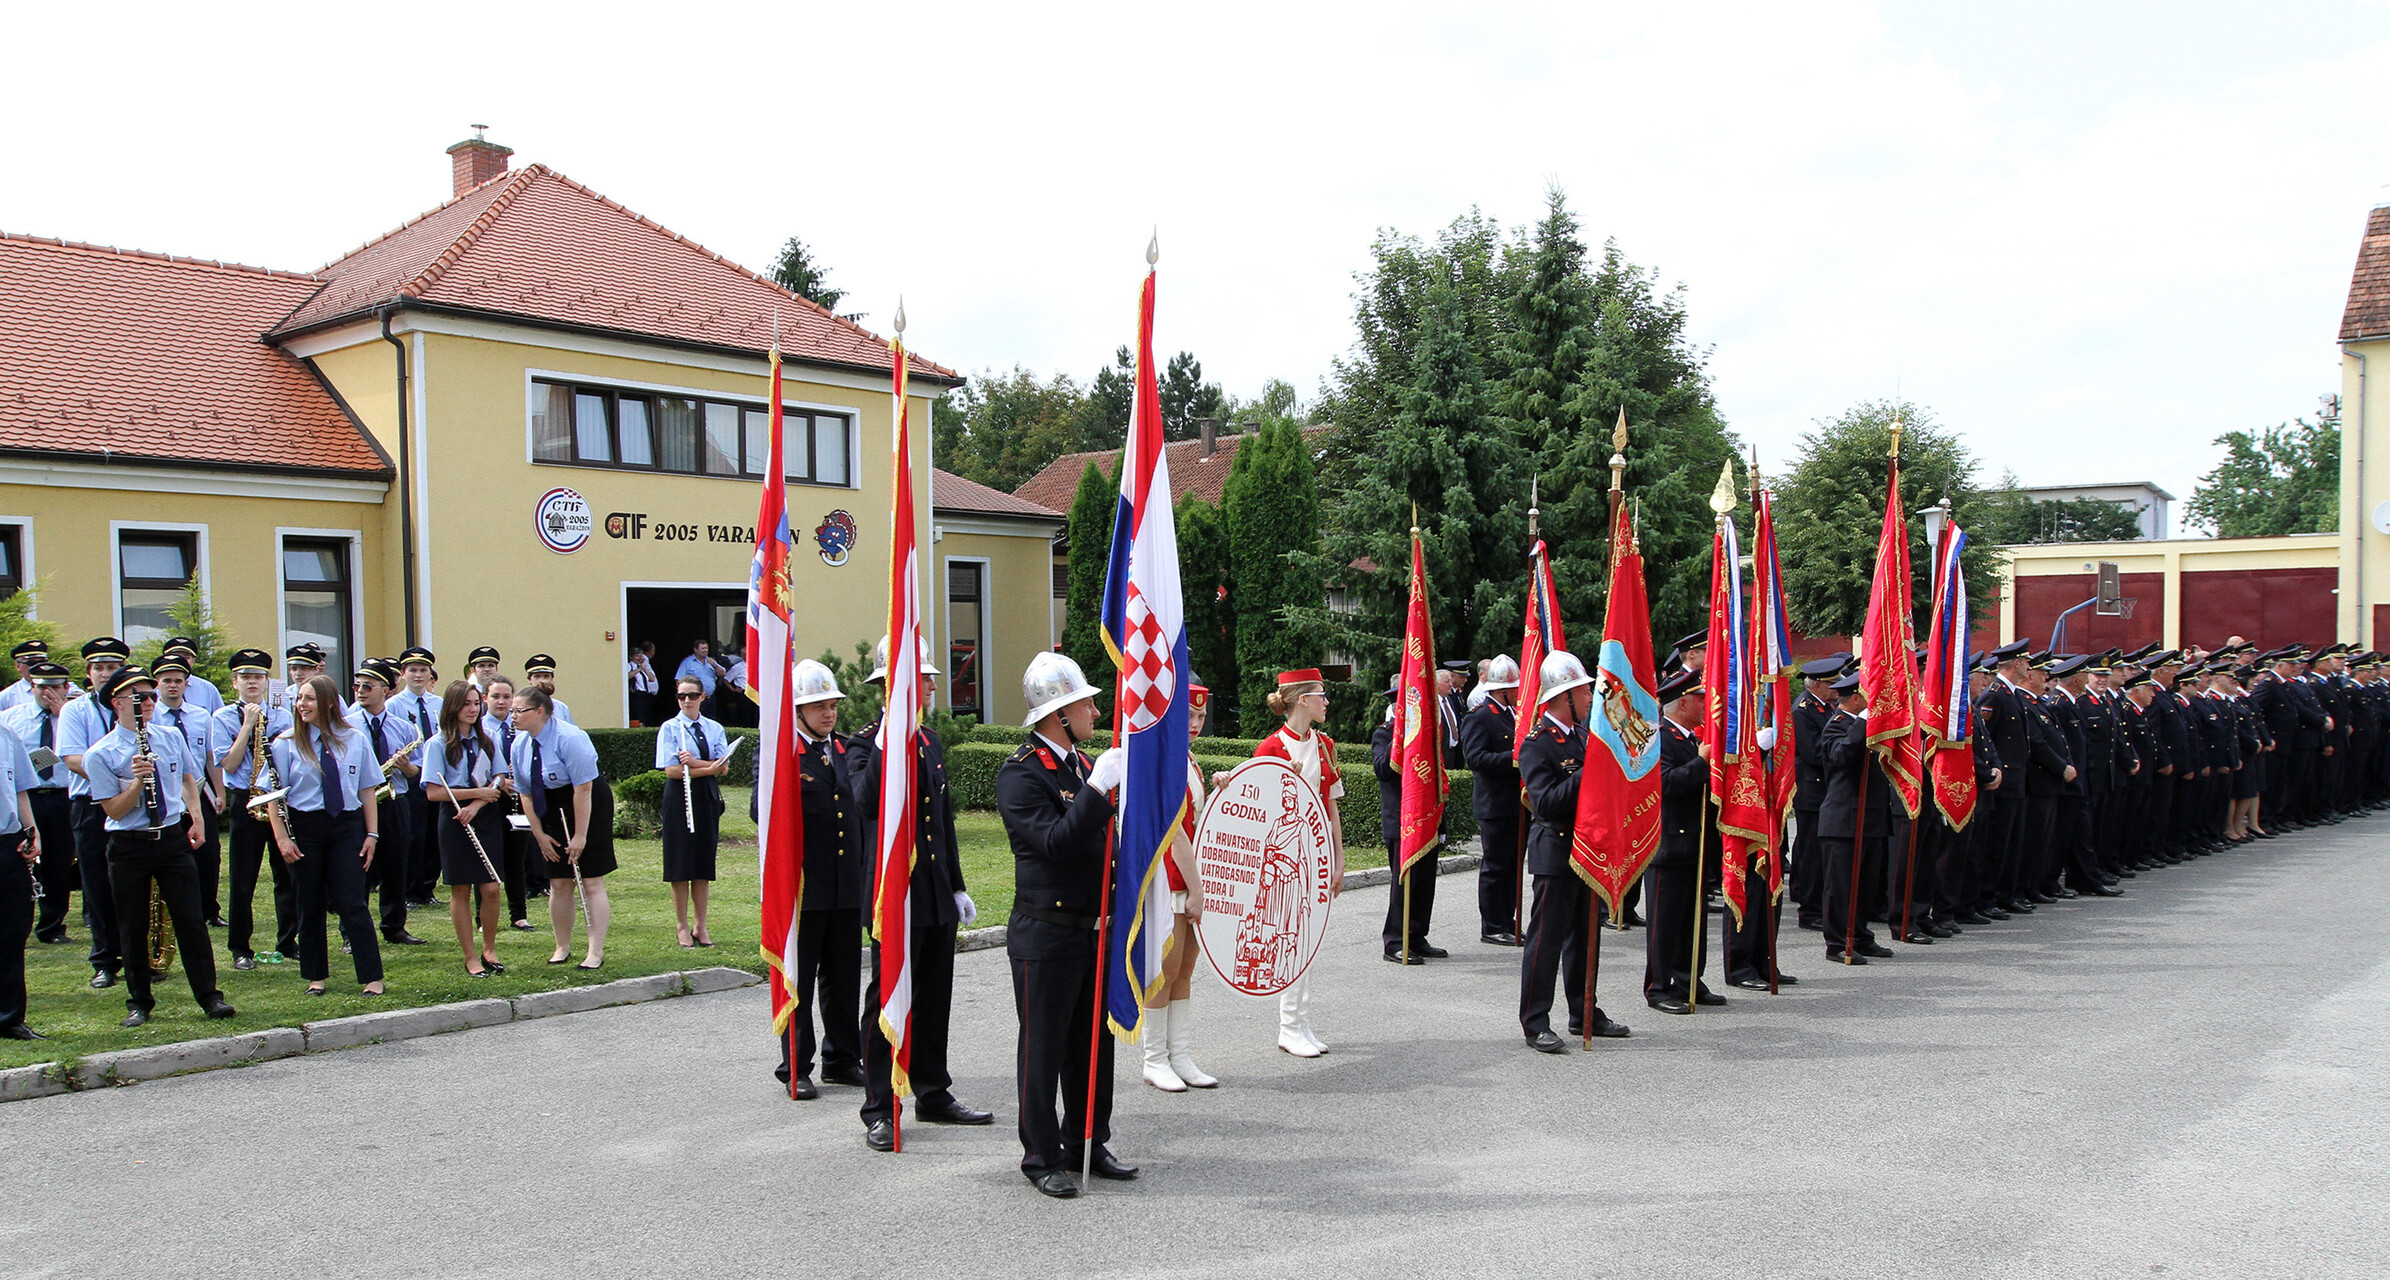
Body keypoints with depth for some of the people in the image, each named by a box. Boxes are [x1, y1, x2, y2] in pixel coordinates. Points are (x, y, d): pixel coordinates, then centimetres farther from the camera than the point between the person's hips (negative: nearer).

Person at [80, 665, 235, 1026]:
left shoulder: (172, 737, 6)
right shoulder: (99, 754, -6)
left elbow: (189, 780, 21)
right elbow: (113, 810, -7)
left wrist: (196, 820, 9)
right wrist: (137, 780, -22)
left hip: (172, 838, 2)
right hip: (128, 847, -2)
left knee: (191, 920, 0)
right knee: (133, 928, 6)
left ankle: (209, 995, 5)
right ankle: (139, 1002, 19)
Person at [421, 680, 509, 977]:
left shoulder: (487, 739, 8)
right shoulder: (438, 744, -4)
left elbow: (499, 783, 6)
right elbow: (433, 792, -10)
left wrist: (476, 805, -12)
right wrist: (477, 792, -12)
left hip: (486, 819, 3)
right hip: (454, 821, -3)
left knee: (490, 889, -1)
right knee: (461, 891, 3)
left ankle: (489, 950, 16)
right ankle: (470, 956, 11)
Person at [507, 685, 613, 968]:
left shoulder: (569, 738, -22)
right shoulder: (520, 744, 0)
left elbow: (583, 788, -22)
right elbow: (526, 792, 7)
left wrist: (580, 835, -21)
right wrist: (539, 833, 2)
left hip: (588, 809, -6)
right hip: (551, 814, 6)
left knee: (591, 882, -5)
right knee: (559, 885, 7)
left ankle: (596, 952, -1)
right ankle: (563, 948, 21)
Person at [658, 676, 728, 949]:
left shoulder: (714, 729, 9)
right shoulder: (670, 728, -2)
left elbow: (724, 767, -2)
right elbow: (671, 770, -11)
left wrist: (694, 762, -16)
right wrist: (709, 768, -13)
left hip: (707, 798, 3)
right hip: (680, 799, -3)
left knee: (704, 864, 7)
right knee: (681, 864, 0)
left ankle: (701, 926, 15)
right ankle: (683, 928, 10)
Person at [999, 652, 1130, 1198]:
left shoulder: (1082, 765, 13)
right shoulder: (1020, 773, -14)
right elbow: (1054, 842, -25)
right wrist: (1098, 787, -27)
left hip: (1093, 929, 8)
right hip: (1046, 933, -8)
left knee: (1094, 1041, 15)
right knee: (1044, 1047, 3)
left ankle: (1088, 1145, 28)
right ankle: (1042, 1157, 15)